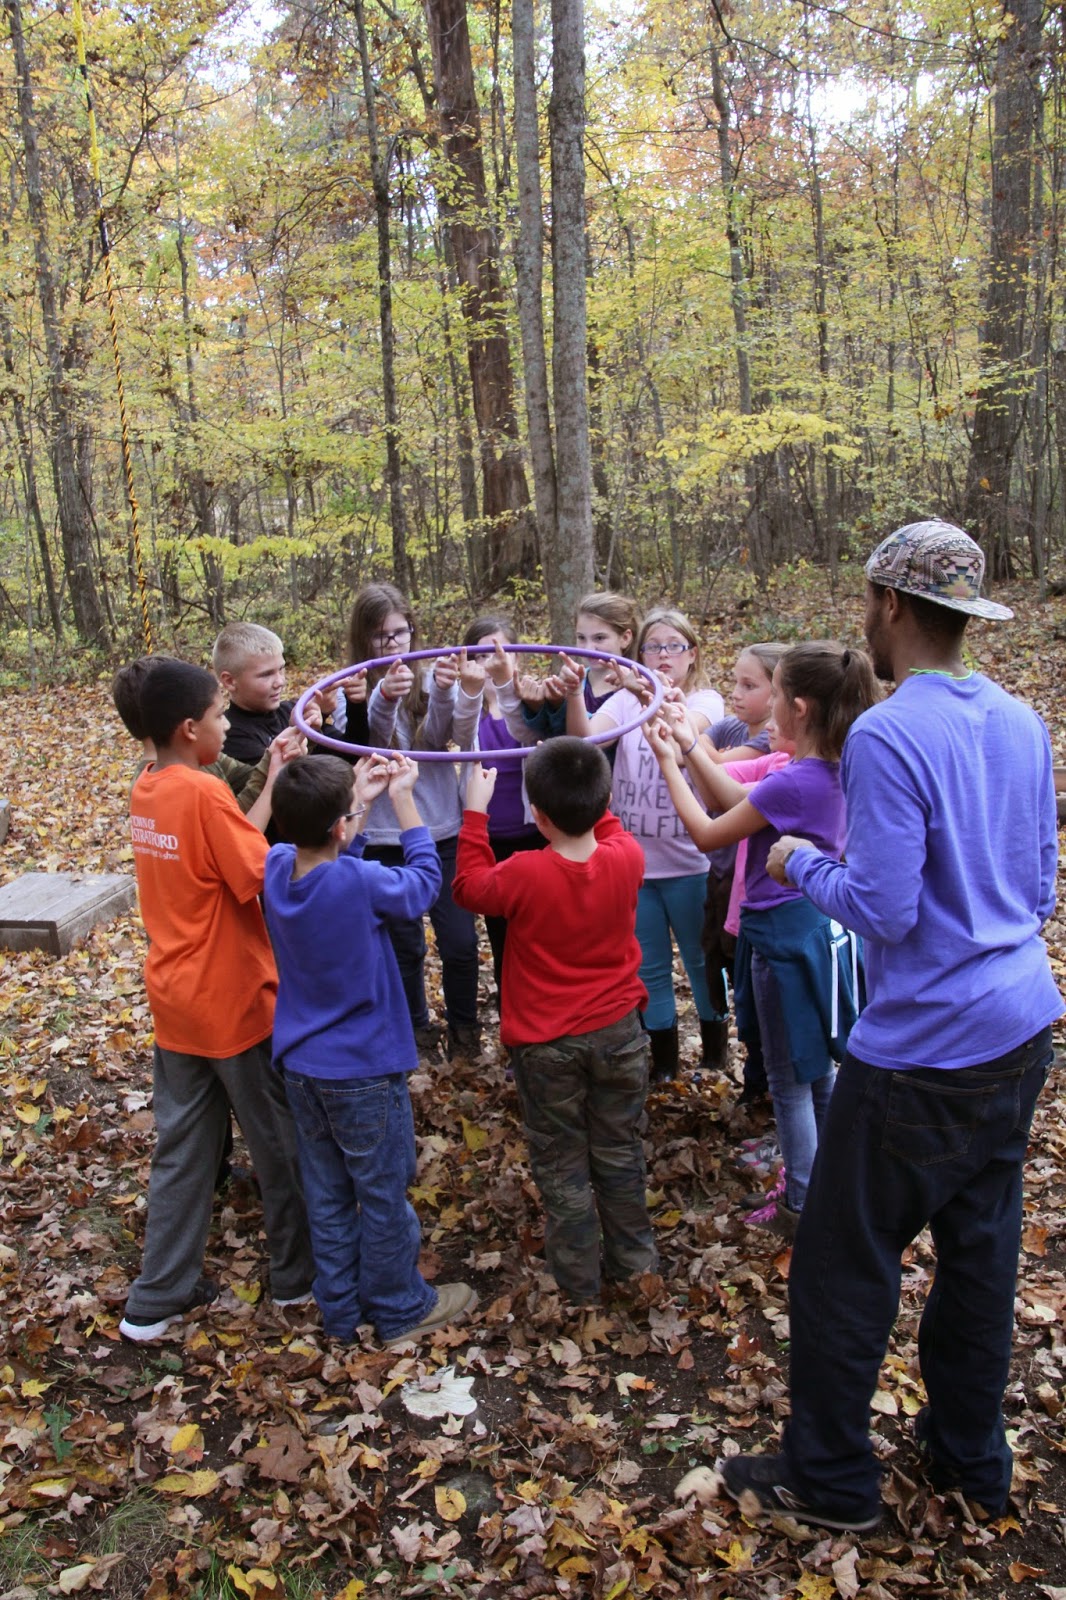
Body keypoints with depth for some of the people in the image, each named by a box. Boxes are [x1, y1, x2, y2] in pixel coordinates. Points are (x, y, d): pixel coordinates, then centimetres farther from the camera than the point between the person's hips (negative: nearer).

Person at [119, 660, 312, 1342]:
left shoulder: (146, 792, 3)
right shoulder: (205, 793, -22)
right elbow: (267, 881, -21)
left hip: (176, 1000, 7)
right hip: (237, 1002, -7)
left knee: (181, 1150, 17)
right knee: (281, 1142, 13)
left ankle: (157, 1298, 25)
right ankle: (297, 1271, 30)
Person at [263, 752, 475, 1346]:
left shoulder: (277, 867, -9)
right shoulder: (360, 883, -27)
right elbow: (423, 881, -9)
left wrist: (359, 799, 2)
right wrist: (403, 799, -6)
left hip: (301, 1066, 6)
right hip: (364, 1072, -6)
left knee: (327, 1196, 20)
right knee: (384, 1196, 13)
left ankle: (340, 1308, 36)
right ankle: (401, 1309, 31)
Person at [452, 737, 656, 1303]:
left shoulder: (524, 875, -25)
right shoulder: (627, 859, -16)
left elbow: (469, 887, -3)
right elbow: (606, 829, 10)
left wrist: (475, 811, 0)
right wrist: (585, 792, 11)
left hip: (546, 1043, -3)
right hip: (617, 1031, 3)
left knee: (561, 1163, 14)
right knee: (620, 1151, 21)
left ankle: (578, 1277, 27)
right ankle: (631, 1257, 36)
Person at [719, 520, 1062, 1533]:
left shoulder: (886, 738, -20)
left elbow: (884, 912, -21)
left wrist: (802, 863, -4)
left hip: (924, 1049, -8)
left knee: (845, 1262, 8)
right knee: (980, 1242, 20)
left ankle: (829, 1480, 25)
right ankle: (970, 1460, 38)